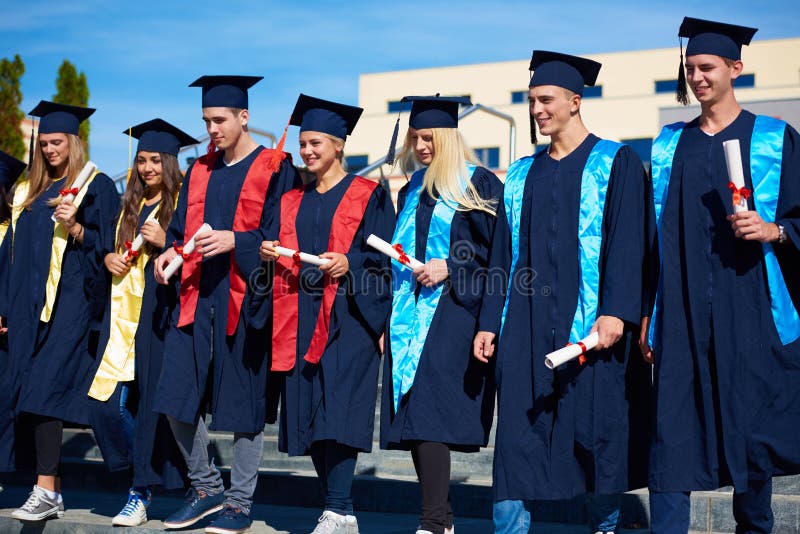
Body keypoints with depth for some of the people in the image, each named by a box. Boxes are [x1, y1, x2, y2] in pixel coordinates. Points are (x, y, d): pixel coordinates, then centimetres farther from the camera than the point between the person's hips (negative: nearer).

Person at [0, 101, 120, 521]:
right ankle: (51, 489, 11)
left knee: (45, 392, -15)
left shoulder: (96, 186, 1)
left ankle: (46, 491, -12)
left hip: (70, 302, -6)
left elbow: (104, 245, -4)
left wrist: (74, 226, -22)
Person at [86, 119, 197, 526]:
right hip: (122, 314, 6)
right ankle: (141, 477, 22)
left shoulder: (182, 203, -2)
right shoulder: (129, 204, 17)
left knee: (149, 402, -3)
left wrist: (164, 242, -20)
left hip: (159, 317, -6)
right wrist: (109, 258, 6)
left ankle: (141, 492, 9)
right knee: (106, 404, 3)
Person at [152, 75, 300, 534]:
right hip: (198, 296, 6)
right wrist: (173, 250, -3)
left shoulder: (275, 168, -3)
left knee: (244, 403, 2)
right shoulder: (201, 171, 15)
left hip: (246, 298, -6)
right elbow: (182, 226, 18)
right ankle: (206, 488, 23)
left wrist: (234, 241, -20)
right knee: (177, 398, 4)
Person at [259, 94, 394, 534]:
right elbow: (282, 259, 17)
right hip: (301, 317, 6)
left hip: (347, 316, -5)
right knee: (308, 414, 4)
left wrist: (349, 263, -19)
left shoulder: (368, 195, 2)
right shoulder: (292, 201, 18)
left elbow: (385, 255, -3)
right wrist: (269, 253, -3)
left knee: (335, 412, -13)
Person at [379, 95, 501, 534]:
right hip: (411, 313, 7)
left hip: (453, 311, -7)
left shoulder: (478, 183, -2)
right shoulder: (412, 190, 19)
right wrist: (391, 318, 16)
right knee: (415, 418, 4)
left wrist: (449, 268, -15)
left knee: (428, 412, -16)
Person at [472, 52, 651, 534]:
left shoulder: (616, 163, 1)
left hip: (589, 321, -4)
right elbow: (503, 253, 14)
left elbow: (627, 243, -7)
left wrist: (616, 312, -18)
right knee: (518, 427, 1)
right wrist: (490, 322, 8)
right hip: (527, 322, 4)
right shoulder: (522, 174, 15)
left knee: (597, 426, 3)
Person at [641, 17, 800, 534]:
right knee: (673, 426, -3)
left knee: (752, 428, 5)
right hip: (682, 313, 2)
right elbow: (655, 233, 12)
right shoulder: (669, 144, 12)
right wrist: (647, 311, 8)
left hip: (749, 311, -2)